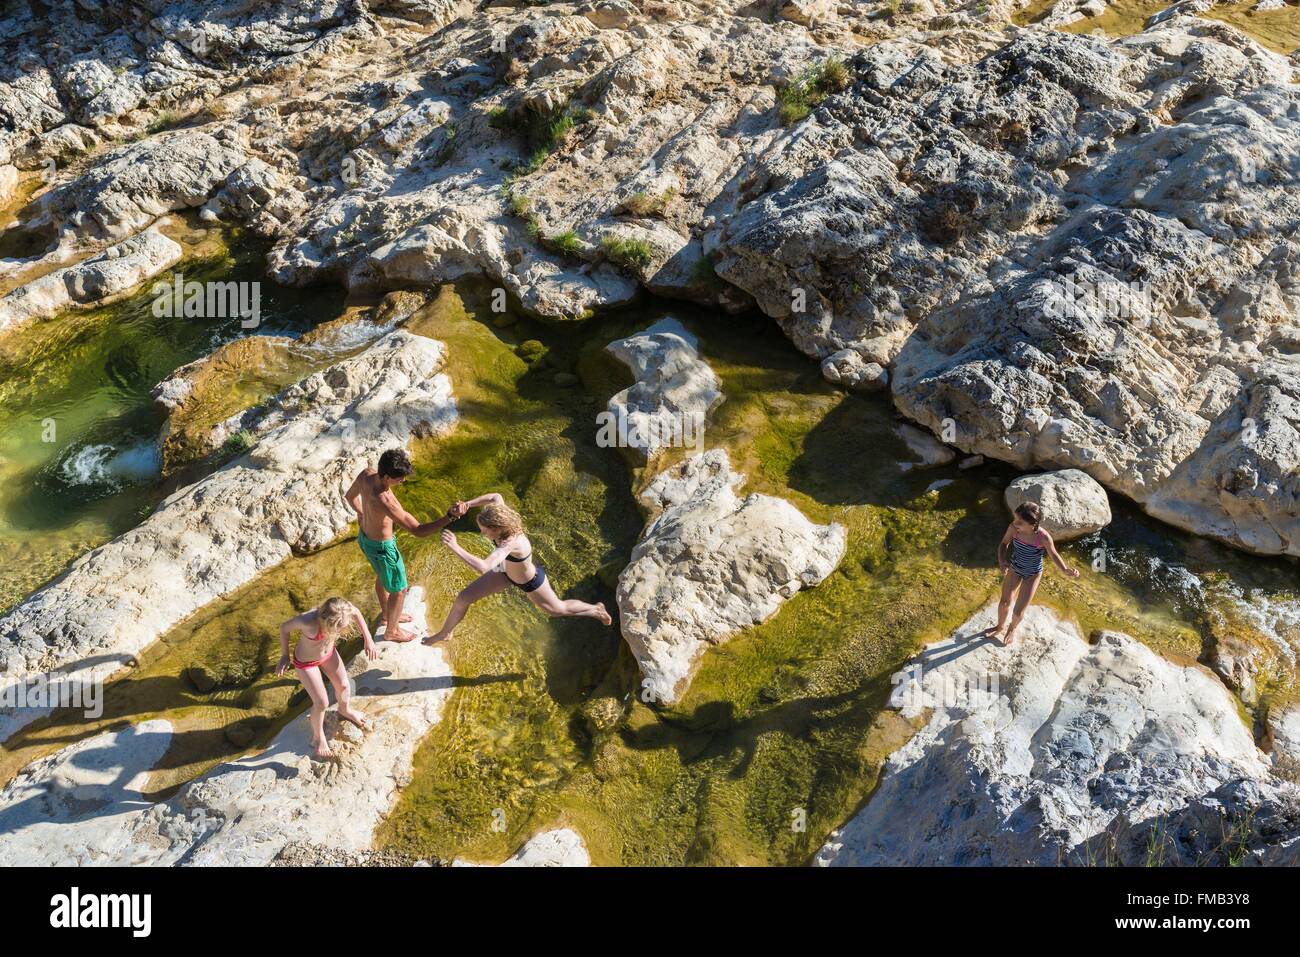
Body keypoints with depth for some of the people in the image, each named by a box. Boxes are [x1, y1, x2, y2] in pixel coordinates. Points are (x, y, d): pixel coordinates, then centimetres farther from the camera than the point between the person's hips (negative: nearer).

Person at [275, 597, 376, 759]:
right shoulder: (308, 622, -45)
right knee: (322, 703, 6)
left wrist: (368, 639, -7)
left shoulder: (343, 610, -34)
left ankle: (345, 711, 57)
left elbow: (356, 613, -8)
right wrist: (284, 656, -11)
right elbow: (285, 628, -23)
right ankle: (318, 737, 37)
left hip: (328, 652, 5)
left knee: (343, 685, 22)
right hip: (306, 662, -4)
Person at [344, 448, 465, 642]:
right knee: (399, 590, 18)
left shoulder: (366, 474, -20)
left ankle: (388, 615, 59)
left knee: (382, 577, 34)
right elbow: (418, 531, -43)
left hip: (364, 537, 8)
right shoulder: (385, 502, -44)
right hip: (381, 547, -8)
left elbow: (350, 495, 3)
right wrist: (450, 516, -52)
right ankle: (391, 631, 43)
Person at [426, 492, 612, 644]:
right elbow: (496, 496, -6)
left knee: (558, 609, 21)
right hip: (508, 571, 7)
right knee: (463, 598, 8)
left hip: (530, 581, -6)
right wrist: (467, 504, -17)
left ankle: (596, 610, 49)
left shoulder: (510, 543, -48)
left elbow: (483, 568, -61)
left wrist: (455, 547, -57)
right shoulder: (502, 518, -29)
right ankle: (444, 633, 37)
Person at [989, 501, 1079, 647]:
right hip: (1014, 568, 2)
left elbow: (1053, 554, -13)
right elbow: (1004, 543, -7)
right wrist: (1001, 561, -23)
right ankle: (999, 627, 47)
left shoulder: (1043, 538, -35)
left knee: (1018, 611, 6)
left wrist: (1066, 570, -28)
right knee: (1004, 602, 16)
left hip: (1032, 575, -2)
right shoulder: (1013, 528, -29)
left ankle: (1012, 629, 42)